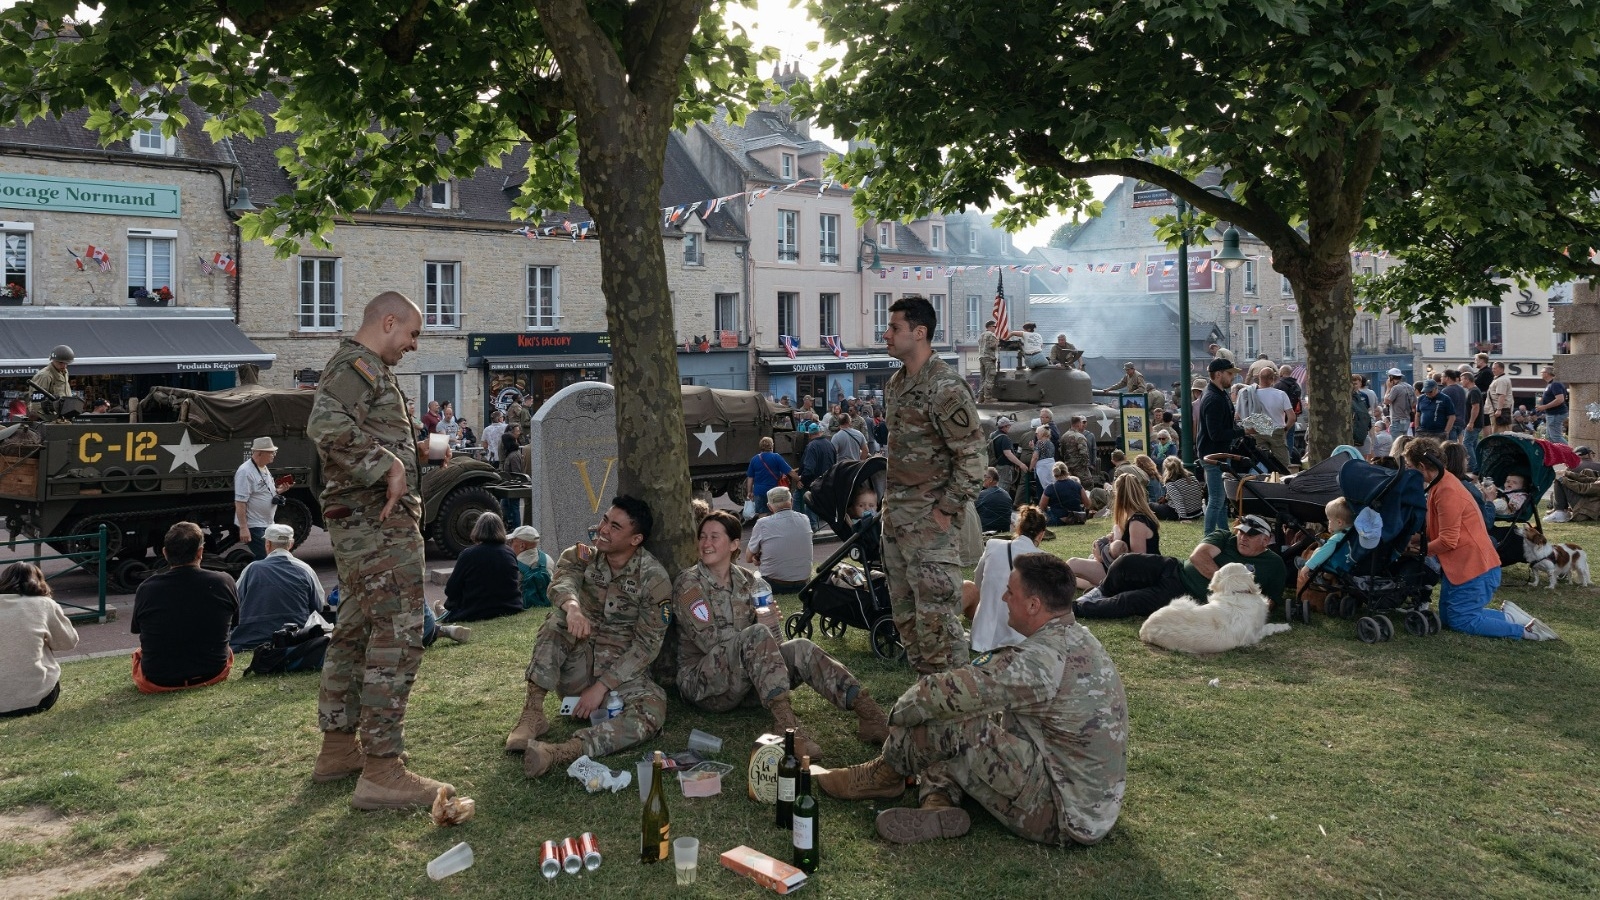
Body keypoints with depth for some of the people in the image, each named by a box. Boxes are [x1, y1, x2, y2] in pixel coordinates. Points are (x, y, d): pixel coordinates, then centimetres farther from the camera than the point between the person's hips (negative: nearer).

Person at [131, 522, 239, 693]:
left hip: (157, 681, 1)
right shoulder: (224, 583, -13)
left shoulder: (146, 589, -14)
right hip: (213, 674, -1)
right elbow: (235, 623, 5)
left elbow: (136, 629, 6)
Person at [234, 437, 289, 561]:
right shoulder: (245, 472, -18)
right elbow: (240, 502, -22)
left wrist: (278, 490, 3)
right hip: (253, 526, -9)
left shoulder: (264, 469, 11)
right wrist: (243, 528, -24)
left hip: (267, 524, 10)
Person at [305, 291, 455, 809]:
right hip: (380, 520, -11)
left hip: (360, 523, 11)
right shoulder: (357, 365, -11)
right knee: (397, 635, -10)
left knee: (355, 632, 16)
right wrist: (388, 465, -24)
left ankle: (337, 748, 27)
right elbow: (326, 426, -29)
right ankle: (381, 772, -7)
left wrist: (414, 454, 11)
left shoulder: (366, 369, 22)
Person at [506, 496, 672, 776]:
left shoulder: (654, 578, -10)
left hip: (622, 671, -2)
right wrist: (572, 605, -49)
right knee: (560, 618, -27)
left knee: (653, 710, -34)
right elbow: (560, 583, -24)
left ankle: (560, 753, -51)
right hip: (576, 666, 2)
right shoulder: (581, 556, -2)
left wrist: (602, 686, -20)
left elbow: (647, 644, -12)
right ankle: (533, 711, -26)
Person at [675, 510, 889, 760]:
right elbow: (710, 640, -15)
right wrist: (763, 627, -11)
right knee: (756, 634, -32)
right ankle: (785, 723, -46)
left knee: (800, 649, -20)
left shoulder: (746, 579, 11)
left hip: (746, 679, 6)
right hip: (702, 681, -5)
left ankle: (870, 716, -31)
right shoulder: (688, 583, -7)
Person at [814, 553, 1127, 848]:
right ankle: (938, 805, -3)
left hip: (1068, 814, -10)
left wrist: (902, 709, -4)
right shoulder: (1077, 638, 5)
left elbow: (946, 692, -23)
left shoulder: (1042, 660, -27)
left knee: (951, 724, -11)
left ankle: (883, 775, 14)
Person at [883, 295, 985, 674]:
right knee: (904, 607, 15)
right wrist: (891, 503, 15)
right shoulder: (896, 383, 11)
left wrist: (947, 509, -16)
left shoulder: (944, 387, -16)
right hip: (897, 513, 9)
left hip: (931, 517, -9)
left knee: (936, 609, -7)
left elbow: (971, 455, -18)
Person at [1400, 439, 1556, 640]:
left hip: (1472, 568, -10)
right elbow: (1436, 528, 16)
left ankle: (1524, 630, 0)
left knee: (1460, 621, -4)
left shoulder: (1446, 491, -22)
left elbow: (1448, 540, -22)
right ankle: (1507, 616, 14)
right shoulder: (1441, 483, 9)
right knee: (1448, 616, 13)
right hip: (1459, 565, 10)